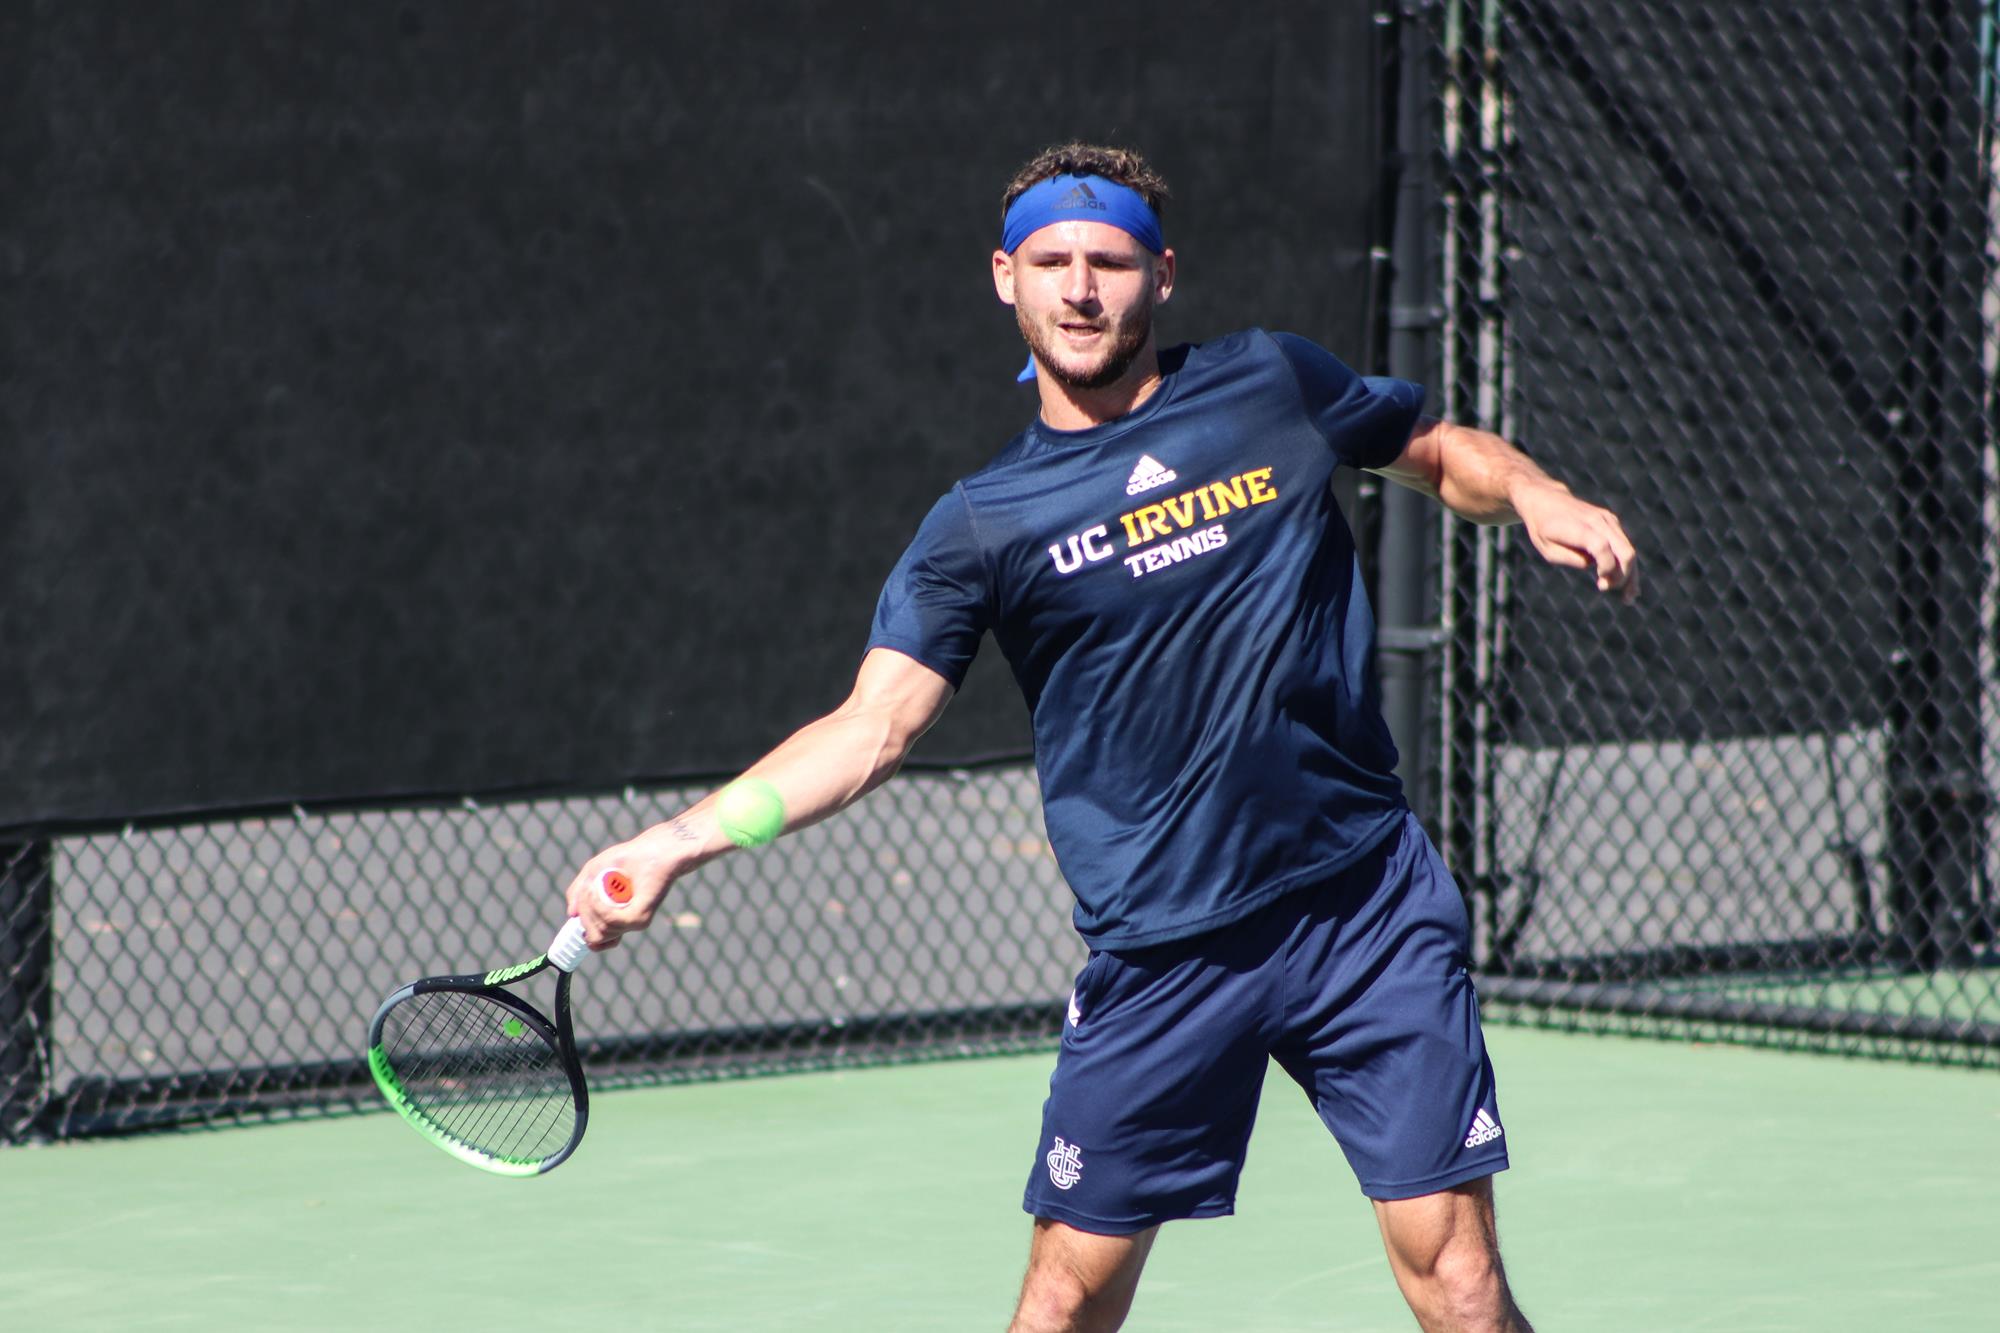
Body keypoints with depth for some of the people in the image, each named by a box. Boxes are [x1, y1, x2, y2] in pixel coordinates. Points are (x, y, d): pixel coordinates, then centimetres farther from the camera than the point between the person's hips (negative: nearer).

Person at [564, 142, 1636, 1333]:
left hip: (1369, 908, 0)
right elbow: (872, 728, -5)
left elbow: (1447, 454, 21)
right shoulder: (984, 525, 1)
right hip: (1161, 955, 0)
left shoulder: (1272, 386, 4)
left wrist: (1536, 497, -2)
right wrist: (674, 843, -16)